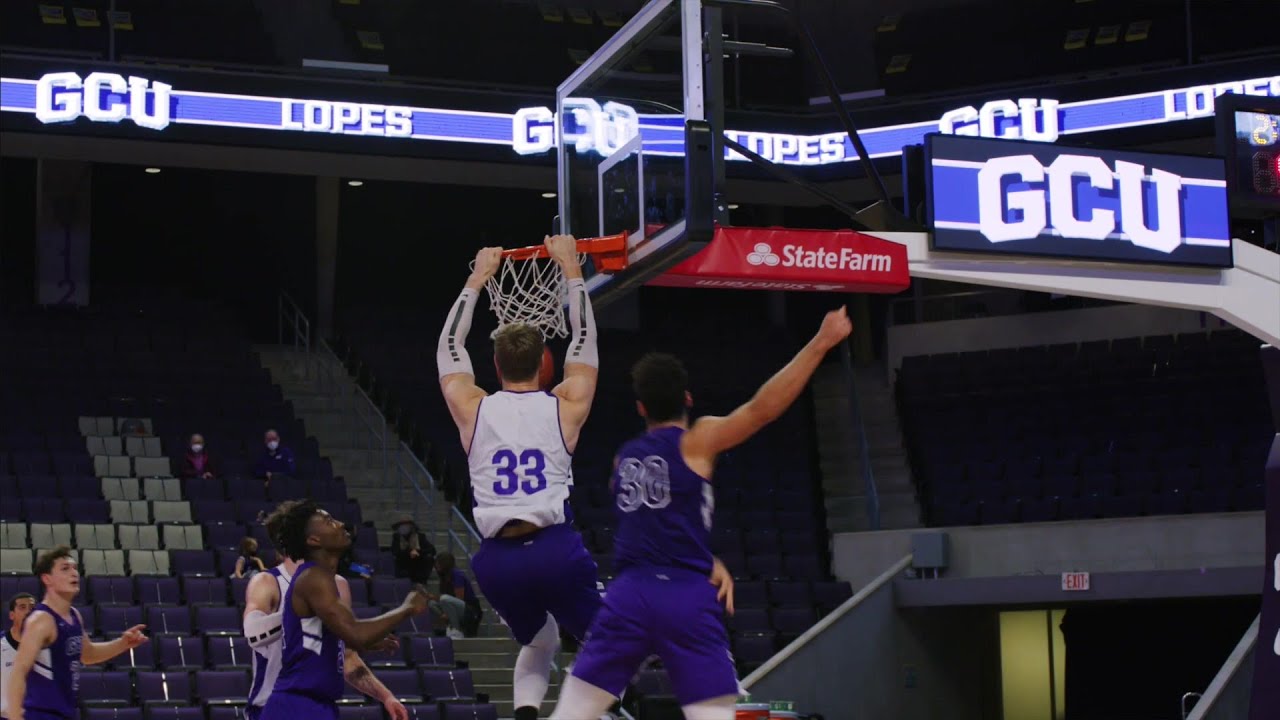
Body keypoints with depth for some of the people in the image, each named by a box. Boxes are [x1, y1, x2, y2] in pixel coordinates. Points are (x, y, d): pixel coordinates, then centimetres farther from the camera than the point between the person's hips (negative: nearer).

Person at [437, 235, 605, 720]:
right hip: (555, 548, -3)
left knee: (538, 642, 26)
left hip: (496, 557, 3)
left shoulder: (472, 410, 9)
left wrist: (477, 280, 34)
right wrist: (571, 269, 29)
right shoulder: (566, 407, 6)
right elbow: (584, 339, 20)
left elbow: (449, 347, 26)